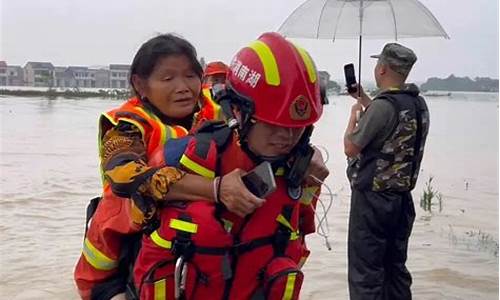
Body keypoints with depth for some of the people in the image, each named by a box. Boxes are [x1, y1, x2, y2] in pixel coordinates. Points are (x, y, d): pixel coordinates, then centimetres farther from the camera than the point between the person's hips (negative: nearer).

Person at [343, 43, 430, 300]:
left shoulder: (383, 106, -21)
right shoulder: (419, 104, 5)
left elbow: (351, 148, -14)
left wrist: (354, 114, 2)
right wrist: (363, 100, 28)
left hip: (372, 199, -8)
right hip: (402, 198, 8)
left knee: (364, 273, 0)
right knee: (395, 267, 18)